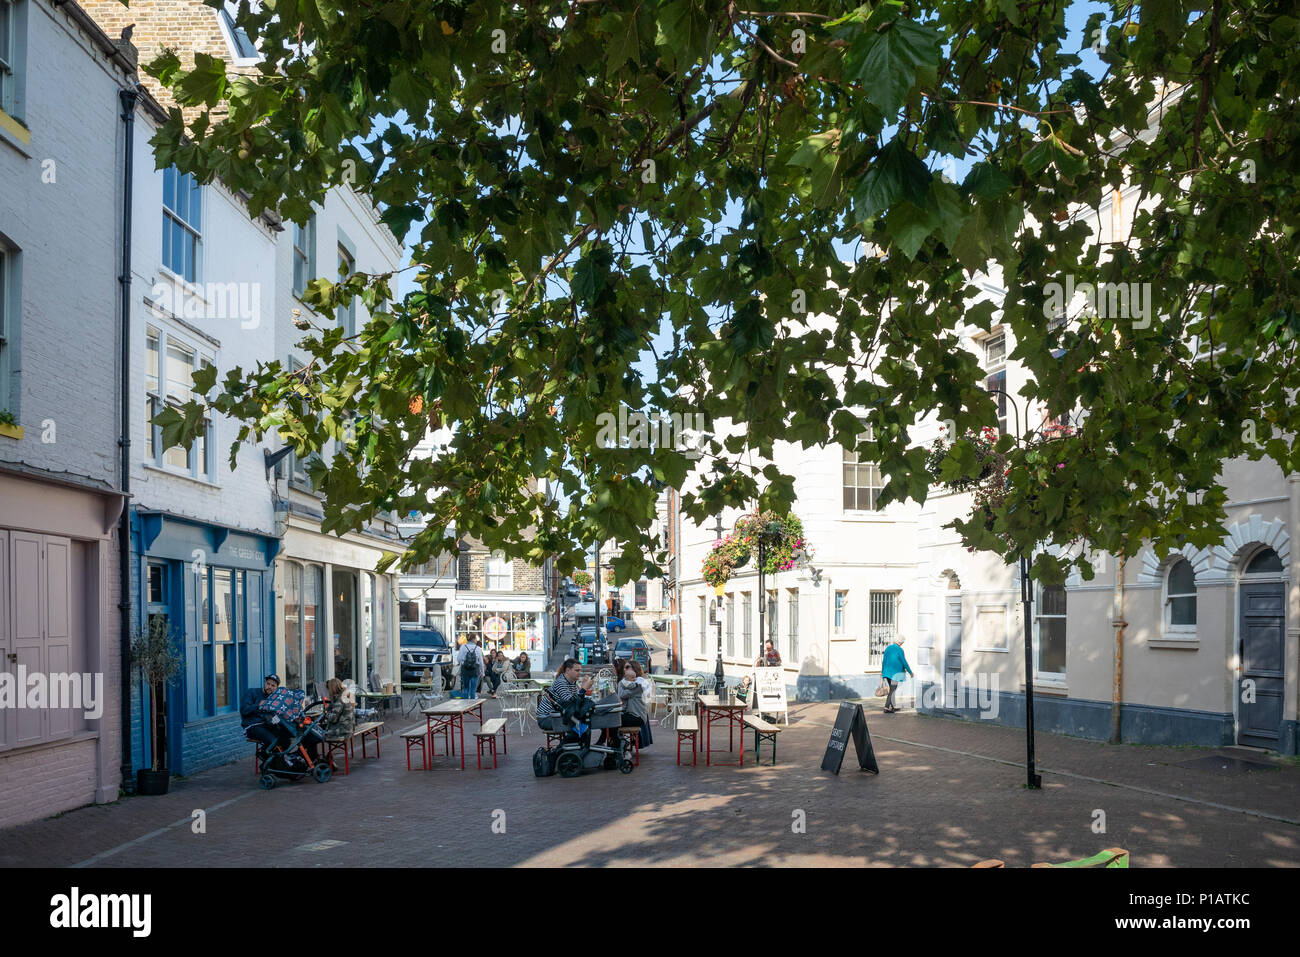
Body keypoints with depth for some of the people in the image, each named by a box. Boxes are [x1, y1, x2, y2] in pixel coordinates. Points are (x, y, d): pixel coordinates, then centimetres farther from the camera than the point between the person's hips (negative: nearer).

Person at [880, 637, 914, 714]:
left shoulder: (888, 648, 8)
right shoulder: (899, 650, -11)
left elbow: (884, 661, 11)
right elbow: (904, 662, -11)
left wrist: (882, 671, 20)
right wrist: (910, 672, -1)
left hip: (887, 672, 7)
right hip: (895, 672, -7)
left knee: (892, 689, 18)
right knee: (892, 690, -6)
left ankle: (892, 707, 23)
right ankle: (886, 708, -12)